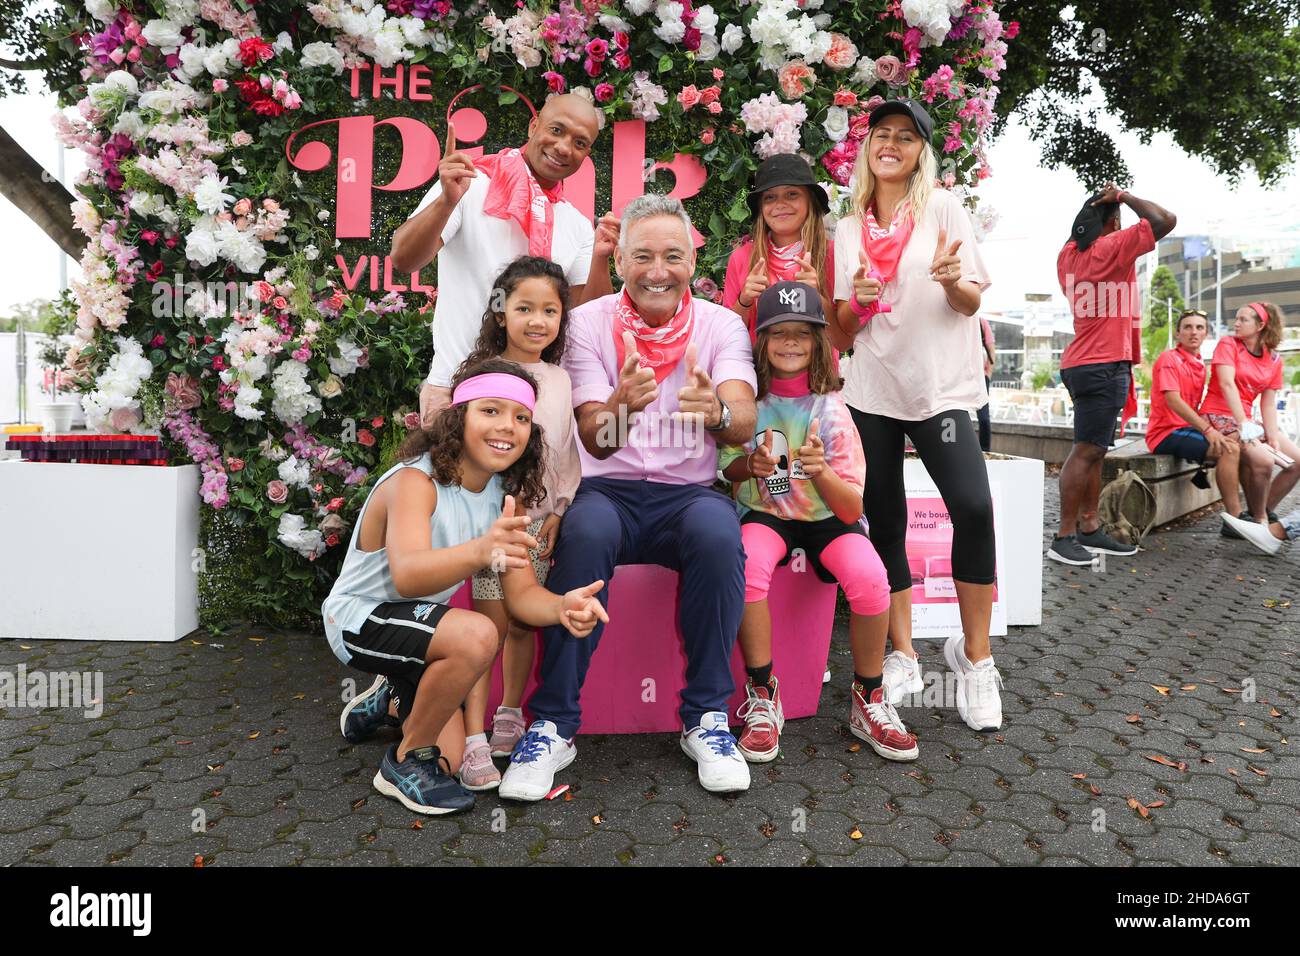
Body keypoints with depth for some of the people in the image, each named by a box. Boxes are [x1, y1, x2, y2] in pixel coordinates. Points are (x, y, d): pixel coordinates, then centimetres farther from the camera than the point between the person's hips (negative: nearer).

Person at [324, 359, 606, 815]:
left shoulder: (505, 493, -7)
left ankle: (391, 701, 38)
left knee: (450, 759, 6)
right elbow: (406, 575, -45)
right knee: (475, 635, -34)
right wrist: (478, 551, -66)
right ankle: (407, 760, -9)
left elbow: (521, 593, -10)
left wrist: (562, 606, -33)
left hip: (415, 621, 7)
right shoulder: (415, 481, -28)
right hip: (360, 618, -7)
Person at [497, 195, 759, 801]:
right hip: (607, 489, 0)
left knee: (717, 530, -32)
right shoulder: (588, 323, -1)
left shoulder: (721, 325, 1)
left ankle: (706, 717, -14)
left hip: (688, 493, 1)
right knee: (585, 530, -34)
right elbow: (593, 440, -12)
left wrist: (717, 411, -42)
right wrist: (619, 407, -36)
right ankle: (553, 724, -20)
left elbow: (743, 423, -17)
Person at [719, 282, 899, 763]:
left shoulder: (830, 408, -6)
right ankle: (762, 694, -16)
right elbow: (727, 466, 7)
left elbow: (851, 509, -10)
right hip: (764, 513, 0)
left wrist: (821, 471, -31)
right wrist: (752, 463, -16)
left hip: (826, 518, 0)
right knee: (747, 564, -34)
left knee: (868, 575, -30)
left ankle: (868, 699, -6)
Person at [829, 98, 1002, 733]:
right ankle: (902, 659, 17)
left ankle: (974, 656, -4)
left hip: (939, 387, -3)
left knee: (973, 508, -20)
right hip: (871, 392, 3)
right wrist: (858, 300, -10)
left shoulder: (943, 209, 5)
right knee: (885, 525, 4)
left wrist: (953, 282, -20)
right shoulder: (849, 228, 12)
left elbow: (971, 303, 2)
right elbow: (844, 327, 13)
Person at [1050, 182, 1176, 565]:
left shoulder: (1068, 254, 11)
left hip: (1083, 364, 9)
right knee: (1086, 451, -9)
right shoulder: (1112, 247, -12)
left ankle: (1090, 529, 13)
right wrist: (1123, 196, -4)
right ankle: (1064, 538, -8)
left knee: (1094, 450, 10)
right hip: (1104, 365, -9)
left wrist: (1095, 205, 22)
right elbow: (1166, 220, -15)